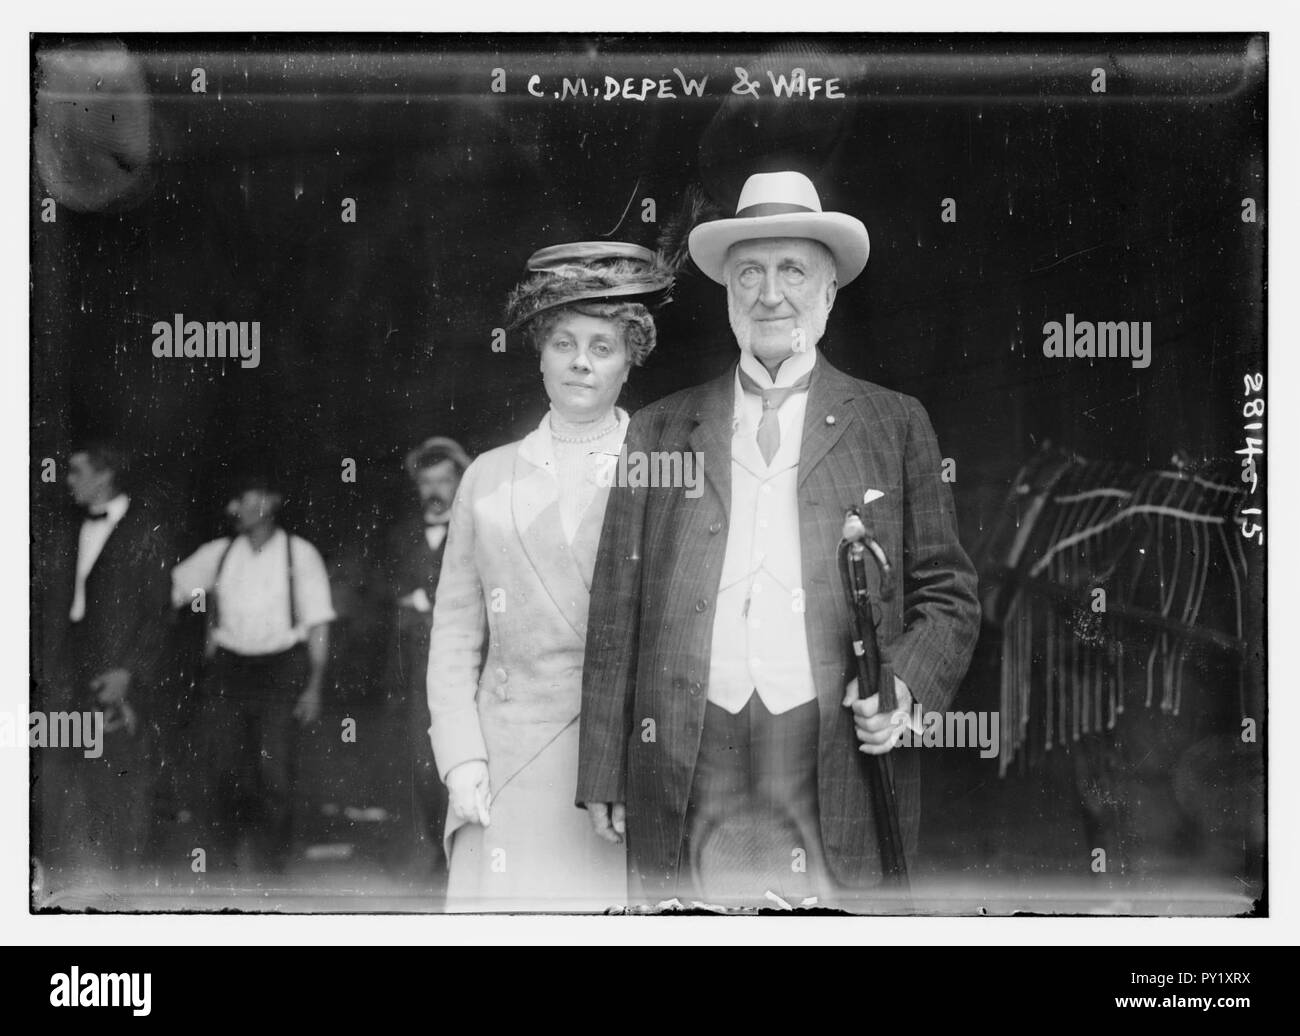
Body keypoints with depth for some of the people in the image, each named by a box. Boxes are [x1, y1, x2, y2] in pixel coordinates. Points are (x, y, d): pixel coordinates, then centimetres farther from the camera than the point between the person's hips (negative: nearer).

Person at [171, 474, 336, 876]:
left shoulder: (300, 555, 1)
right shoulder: (217, 554, 8)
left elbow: (318, 625, 1)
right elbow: (170, 589, 7)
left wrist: (314, 686, -4)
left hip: (281, 667, -3)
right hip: (227, 665, 3)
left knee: (274, 774, -3)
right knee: (218, 768, 0)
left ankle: (271, 867, 10)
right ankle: (220, 865, 13)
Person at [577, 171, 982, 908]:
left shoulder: (896, 426, 10)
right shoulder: (660, 431, 12)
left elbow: (948, 596, 10)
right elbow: (617, 617, 10)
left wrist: (906, 685, -9)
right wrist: (605, 777, 5)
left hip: (839, 787, -1)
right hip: (688, 785, 1)